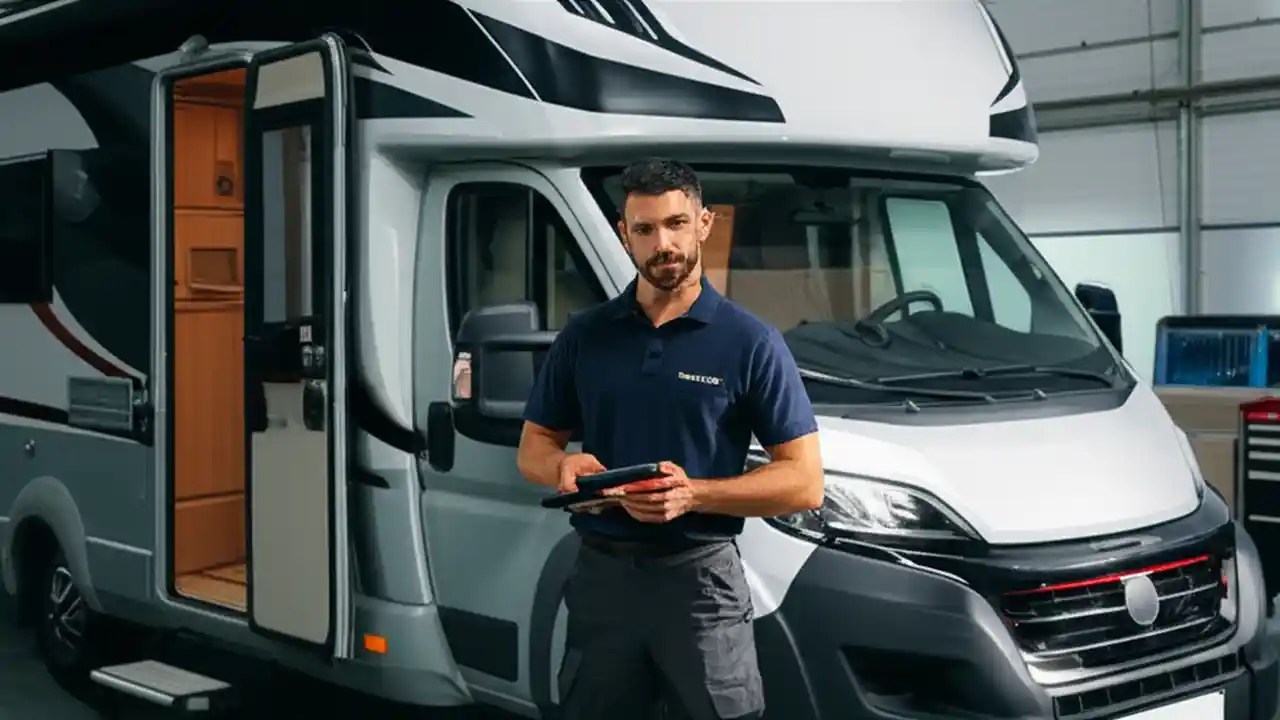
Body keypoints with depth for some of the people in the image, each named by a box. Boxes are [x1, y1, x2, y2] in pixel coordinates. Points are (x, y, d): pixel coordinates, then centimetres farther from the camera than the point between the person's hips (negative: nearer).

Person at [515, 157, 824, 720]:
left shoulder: (751, 342, -4)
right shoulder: (584, 336, 7)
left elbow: (805, 482, -6)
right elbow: (533, 446, 14)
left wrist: (694, 494, -19)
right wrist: (562, 467, -10)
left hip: (701, 580, -3)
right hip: (600, 577, 3)